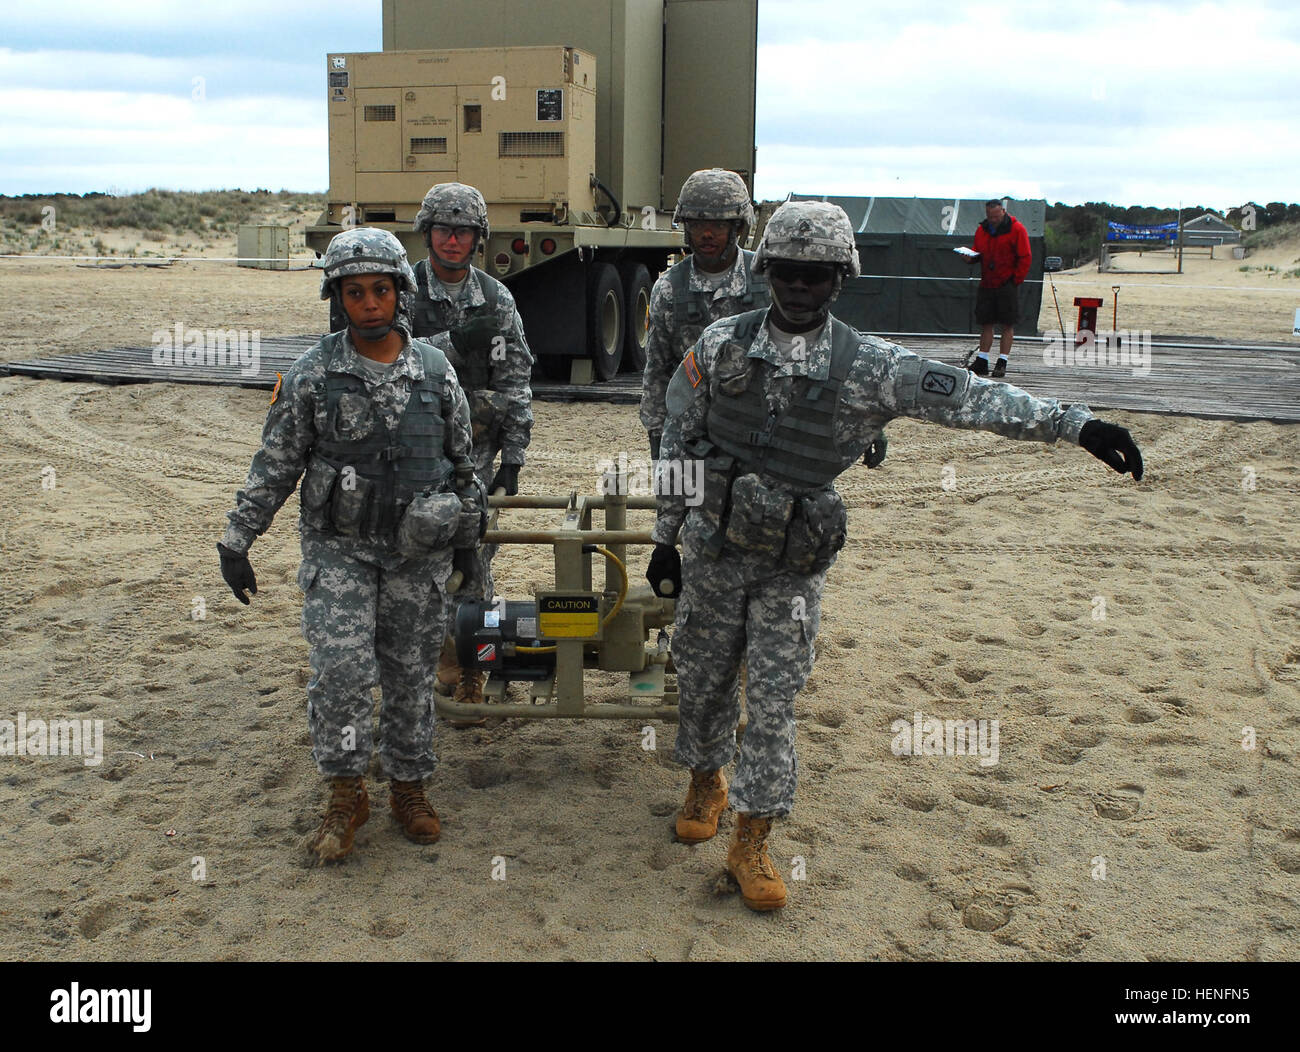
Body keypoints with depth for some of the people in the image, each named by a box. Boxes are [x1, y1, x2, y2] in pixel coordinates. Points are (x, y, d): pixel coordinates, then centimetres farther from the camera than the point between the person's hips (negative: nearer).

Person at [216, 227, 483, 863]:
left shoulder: (435, 369, 0)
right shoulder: (311, 376, -4)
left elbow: (462, 458, 11)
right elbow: (275, 465, 1)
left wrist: (471, 528, 16)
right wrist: (237, 540, 1)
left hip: (418, 550, 2)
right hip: (339, 547, -1)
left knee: (411, 673, 9)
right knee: (341, 666, -12)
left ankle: (408, 788, 27)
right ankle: (345, 796, 7)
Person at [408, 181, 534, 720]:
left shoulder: (497, 300, 5)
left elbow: (515, 384, 4)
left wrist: (512, 458, 0)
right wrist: (453, 343, -21)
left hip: (476, 452, 1)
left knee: (472, 563, 1)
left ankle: (464, 678, 11)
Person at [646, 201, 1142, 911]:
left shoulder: (867, 367, -9)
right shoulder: (722, 345, -4)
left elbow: (968, 397, -15)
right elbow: (677, 441, 4)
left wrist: (1075, 424, -24)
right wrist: (664, 539, 6)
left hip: (793, 566, -1)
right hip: (712, 551, 2)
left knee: (773, 700, 1)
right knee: (702, 679, 14)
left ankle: (751, 842, 15)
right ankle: (706, 784, 42)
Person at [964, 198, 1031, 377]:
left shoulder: (1016, 229, -6)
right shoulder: (982, 230, 9)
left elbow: (1025, 258, -6)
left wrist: (1016, 281, -11)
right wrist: (970, 257, -4)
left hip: (1007, 285, -5)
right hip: (986, 285, 5)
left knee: (1007, 325, -2)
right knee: (985, 323, 6)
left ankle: (1002, 362, 2)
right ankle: (981, 362, 11)